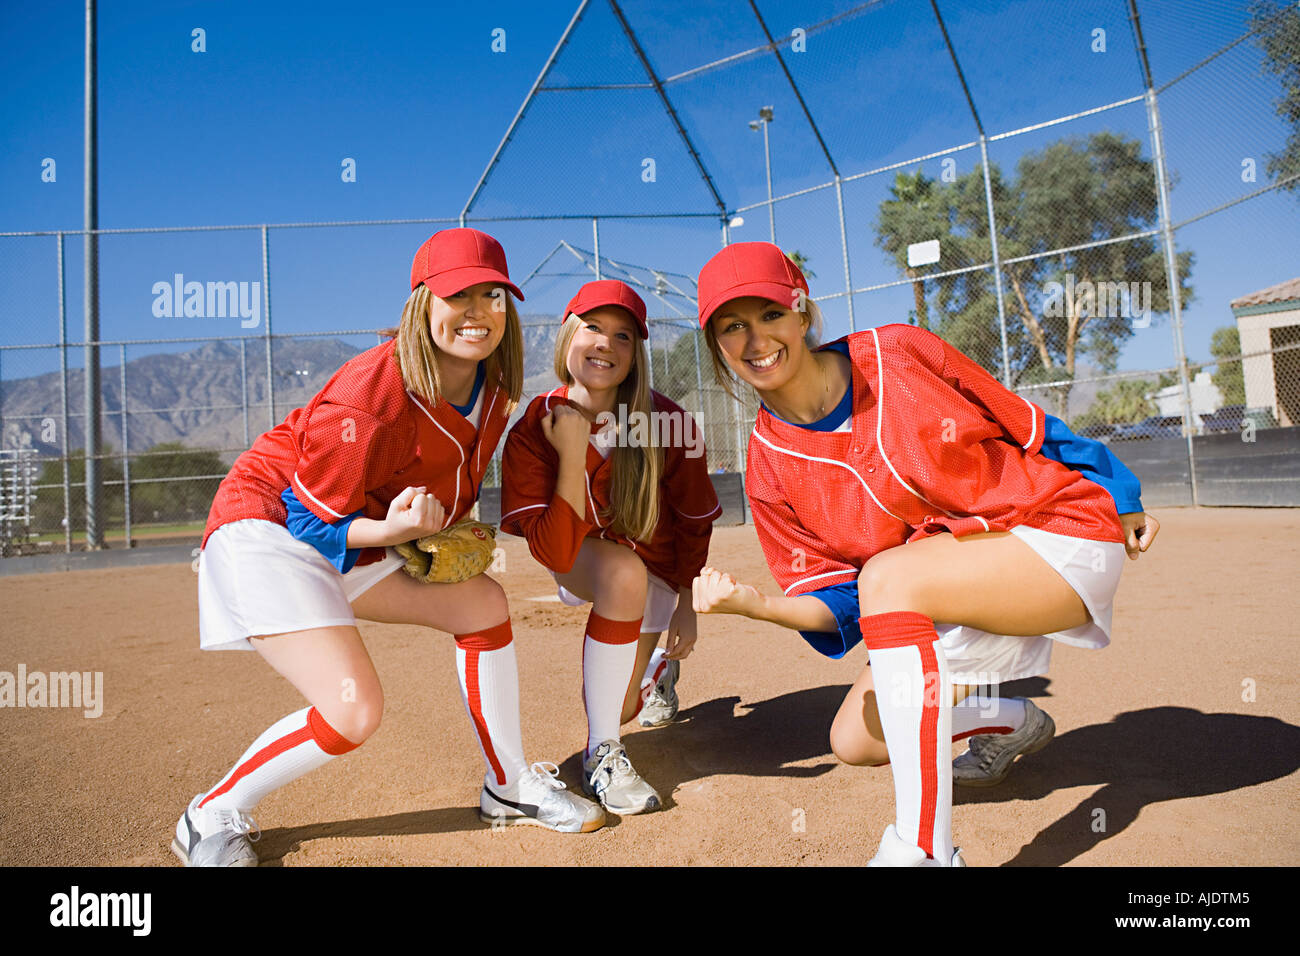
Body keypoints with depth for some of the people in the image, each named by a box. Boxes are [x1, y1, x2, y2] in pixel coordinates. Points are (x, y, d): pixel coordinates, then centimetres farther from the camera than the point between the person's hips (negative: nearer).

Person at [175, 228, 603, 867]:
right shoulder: (373, 395, -29)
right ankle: (211, 819, 7)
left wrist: (450, 530, -1)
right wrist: (392, 531, -38)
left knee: (482, 603, 2)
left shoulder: (490, 391, -4)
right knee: (352, 710, -21)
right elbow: (313, 518, -20)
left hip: (356, 534, 8)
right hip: (268, 530, -8)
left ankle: (509, 788, 17)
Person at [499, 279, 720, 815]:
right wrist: (573, 452, -38)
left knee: (620, 709, 0)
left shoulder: (669, 424, -21)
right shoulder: (535, 430, -23)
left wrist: (687, 604, 0)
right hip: (579, 564, -1)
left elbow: (694, 521, -5)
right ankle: (602, 752, -17)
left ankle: (660, 665, 41)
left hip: (656, 573, 1)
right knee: (622, 571, -36)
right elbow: (553, 553, -32)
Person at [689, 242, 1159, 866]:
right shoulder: (769, 465, -6)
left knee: (886, 575, -31)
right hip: (962, 597, 5)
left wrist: (1119, 505, 7)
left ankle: (922, 848, -25)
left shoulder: (897, 354, -13)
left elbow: (1027, 426, 0)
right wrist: (756, 605, -25)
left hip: (1063, 534, -4)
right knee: (855, 740, 0)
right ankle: (1013, 722, 29)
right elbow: (838, 600, -6)